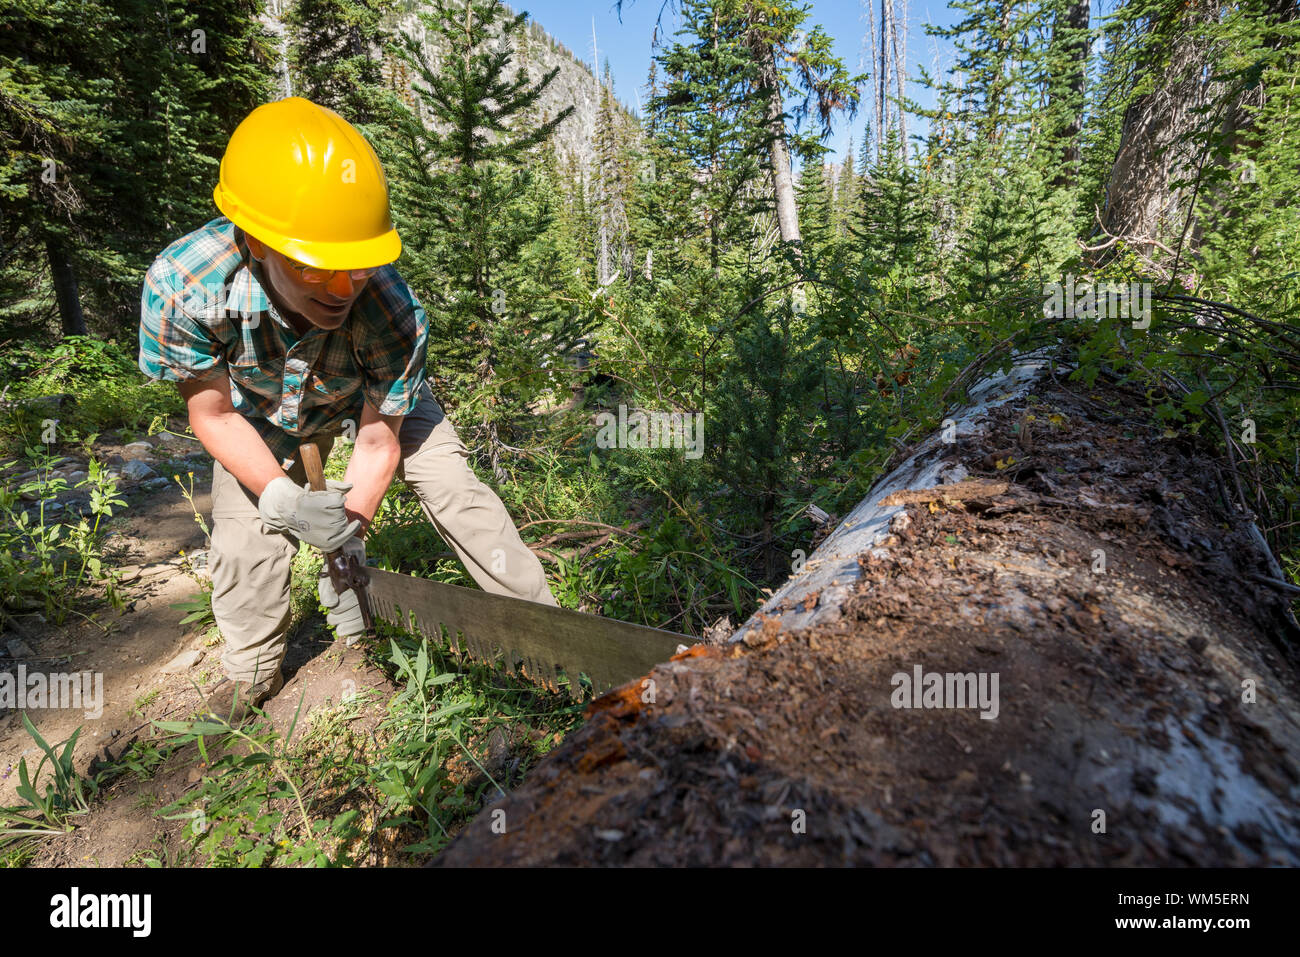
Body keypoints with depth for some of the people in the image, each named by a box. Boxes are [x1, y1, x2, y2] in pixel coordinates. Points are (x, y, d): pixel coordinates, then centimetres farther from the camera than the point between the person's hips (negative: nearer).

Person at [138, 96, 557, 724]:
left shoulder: (394, 314, -41)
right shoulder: (181, 285, -38)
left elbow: (376, 443, -27)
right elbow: (214, 414, -21)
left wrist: (347, 542, -24)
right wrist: (283, 499, -32)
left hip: (375, 396, -1)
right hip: (263, 410, 2)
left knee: (455, 491, -14)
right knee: (242, 530, -2)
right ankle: (253, 666, 26)